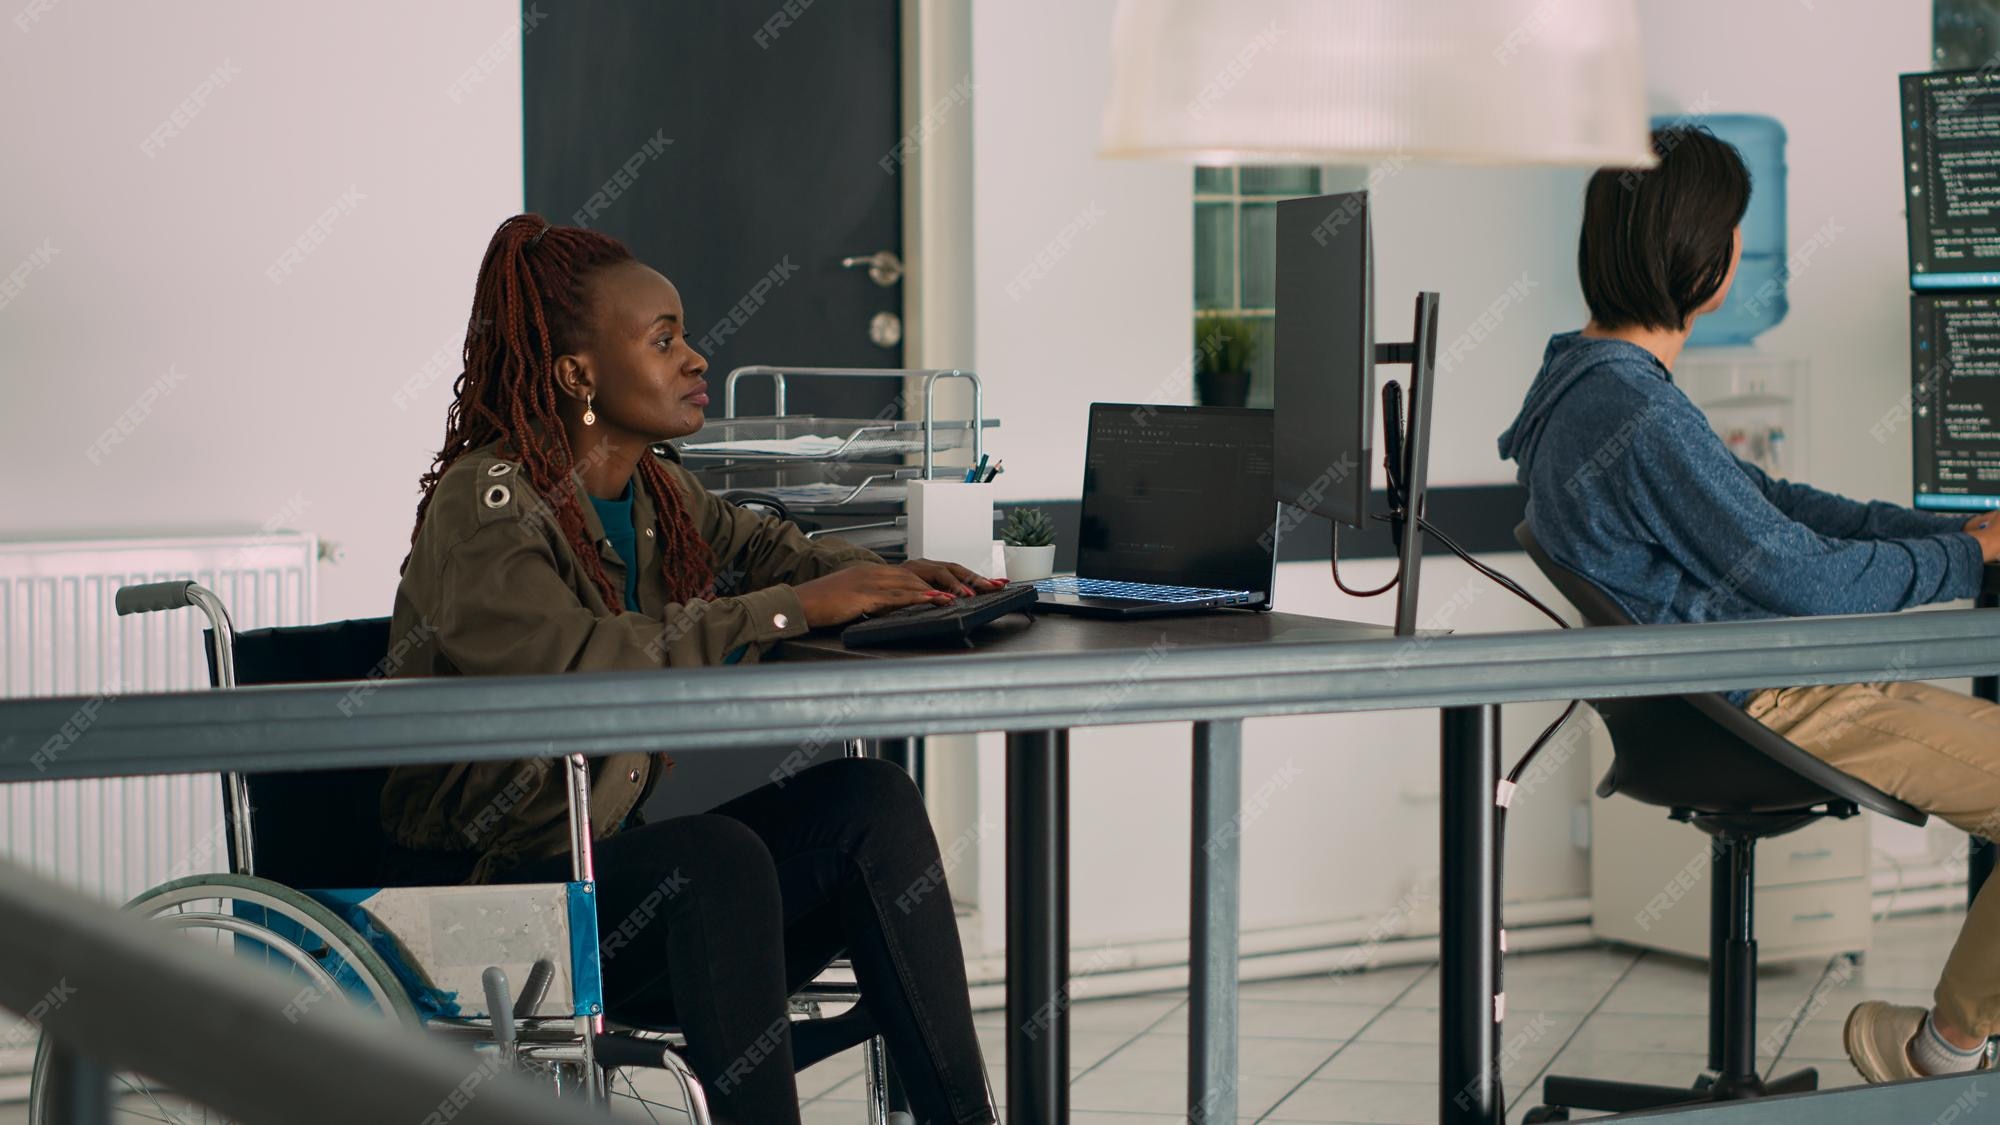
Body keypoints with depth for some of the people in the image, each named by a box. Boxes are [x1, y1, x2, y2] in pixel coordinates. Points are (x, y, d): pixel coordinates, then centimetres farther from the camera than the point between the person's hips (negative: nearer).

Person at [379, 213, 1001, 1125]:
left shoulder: (659, 492, 8)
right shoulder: (482, 504, -15)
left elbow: (759, 547, 26)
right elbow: (584, 661, -30)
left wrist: (880, 579, 3)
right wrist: (796, 608, -28)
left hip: (623, 850, 7)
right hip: (495, 886, -7)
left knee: (869, 797, -15)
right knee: (720, 856, -35)